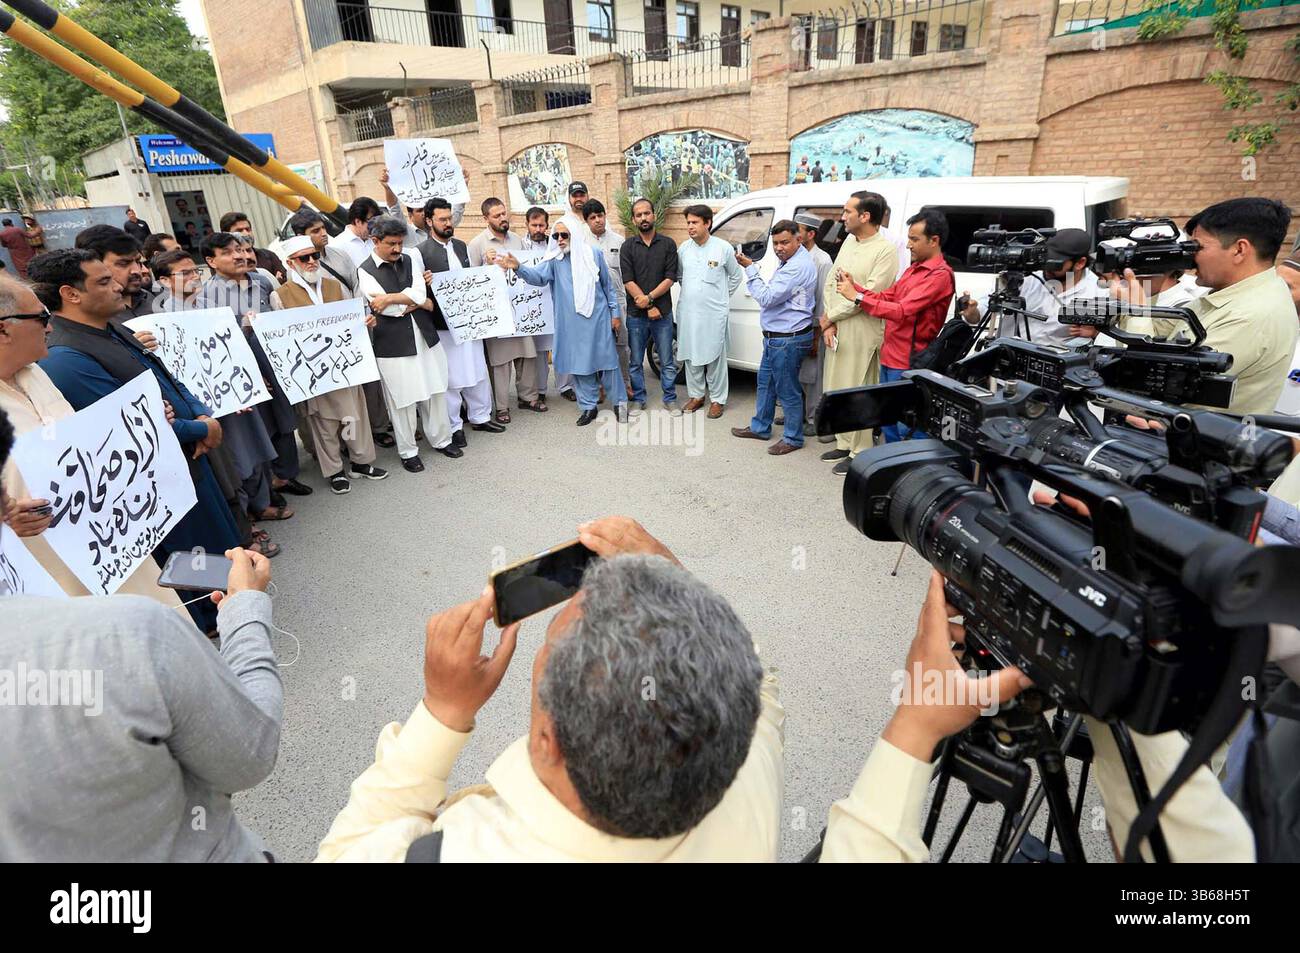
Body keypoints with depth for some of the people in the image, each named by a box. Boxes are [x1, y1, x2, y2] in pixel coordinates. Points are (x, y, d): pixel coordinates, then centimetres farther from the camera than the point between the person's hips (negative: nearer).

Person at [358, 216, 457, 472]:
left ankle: (441, 439, 30)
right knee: (402, 400, 4)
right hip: (393, 344, -4)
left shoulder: (411, 259, 8)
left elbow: (419, 293, -7)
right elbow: (384, 308, -14)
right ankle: (408, 451, 20)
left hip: (425, 337, 4)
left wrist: (390, 298, -16)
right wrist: (420, 303, -5)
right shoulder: (365, 271, -5)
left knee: (435, 392, 13)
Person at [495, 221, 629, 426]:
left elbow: (608, 285, 7)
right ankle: (589, 406, 20)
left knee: (607, 360, 4)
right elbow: (538, 275, -16)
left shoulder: (593, 254, 0)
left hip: (598, 318, -2)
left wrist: (614, 311, 8)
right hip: (571, 323, 2)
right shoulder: (553, 260, 1)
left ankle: (619, 402, 18)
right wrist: (518, 267, -35)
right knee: (579, 363, 8)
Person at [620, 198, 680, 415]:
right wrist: (648, 307, -11)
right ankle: (638, 400, 21)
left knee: (667, 362, 5)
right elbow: (628, 281, -4)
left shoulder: (667, 244, 4)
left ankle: (670, 400, 17)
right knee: (636, 362, 9)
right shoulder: (628, 247, 4)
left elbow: (670, 277, -3)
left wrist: (649, 297, -15)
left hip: (663, 313, -1)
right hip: (636, 315, 1)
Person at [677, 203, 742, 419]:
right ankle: (696, 395, 25)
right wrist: (690, 293, 14)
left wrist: (722, 297, 8)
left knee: (715, 356, 3)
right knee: (691, 354, 11)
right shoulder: (683, 248, 3)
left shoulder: (723, 248, -6)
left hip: (714, 312, -4)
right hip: (687, 311, 4)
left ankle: (717, 399, 13)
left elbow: (736, 276, 7)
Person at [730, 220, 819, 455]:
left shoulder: (798, 266, -23)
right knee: (765, 382, 20)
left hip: (788, 339, -11)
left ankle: (793, 438, 15)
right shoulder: (790, 261, 11)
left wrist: (750, 268, -20)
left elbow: (766, 298, -24)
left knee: (787, 390, 1)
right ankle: (760, 427, 35)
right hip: (776, 336, 11)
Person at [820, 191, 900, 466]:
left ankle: (859, 453, 10)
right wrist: (828, 325, -3)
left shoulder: (885, 250, -13)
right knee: (837, 390, 14)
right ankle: (844, 444, 29)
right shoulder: (849, 241, 11)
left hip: (863, 334, -8)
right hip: (836, 330, 8)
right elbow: (830, 283, 9)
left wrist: (830, 317, -9)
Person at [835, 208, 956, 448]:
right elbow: (886, 297, 12)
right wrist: (853, 286, -1)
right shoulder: (914, 268, 16)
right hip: (889, 357, 10)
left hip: (908, 364, -10)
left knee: (908, 428, -3)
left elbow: (902, 311, -22)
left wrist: (857, 297, -20)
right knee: (888, 420, 19)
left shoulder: (939, 275, -14)